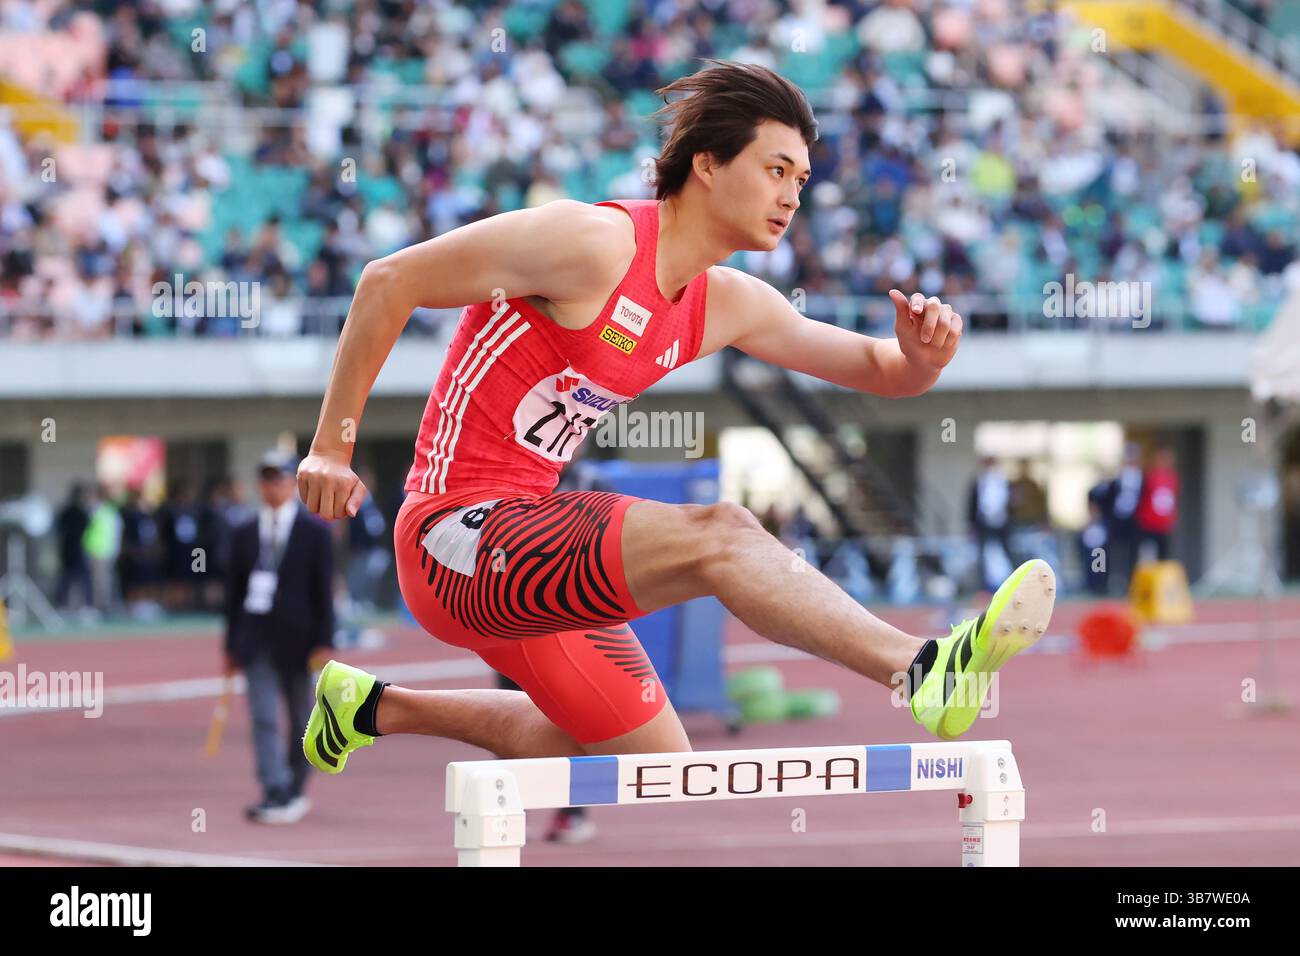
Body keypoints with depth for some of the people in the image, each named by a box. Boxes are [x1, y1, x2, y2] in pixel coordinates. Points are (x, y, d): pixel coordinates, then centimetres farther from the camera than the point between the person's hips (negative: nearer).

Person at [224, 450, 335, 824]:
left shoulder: (315, 532, 0)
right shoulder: (243, 534, 8)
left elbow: (324, 591, -3)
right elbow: (234, 592, 10)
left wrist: (323, 643, -9)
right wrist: (232, 646, 8)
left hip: (296, 640, -1)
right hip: (256, 642, 1)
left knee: (301, 720, 9)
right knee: (263, 719, -10)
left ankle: (294, 792, 24)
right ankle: (275, 797, -16)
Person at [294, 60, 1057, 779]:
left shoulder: (724, 305, 10)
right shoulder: (595, 244, -16)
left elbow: (883, 372, 17)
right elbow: (389, 282, -14)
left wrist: (922, 355, -8)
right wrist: (333, 446, -14)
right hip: (460, 540, -10)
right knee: (716, 534, -28)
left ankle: (376, 708, 29)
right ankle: (926, 671, -45)